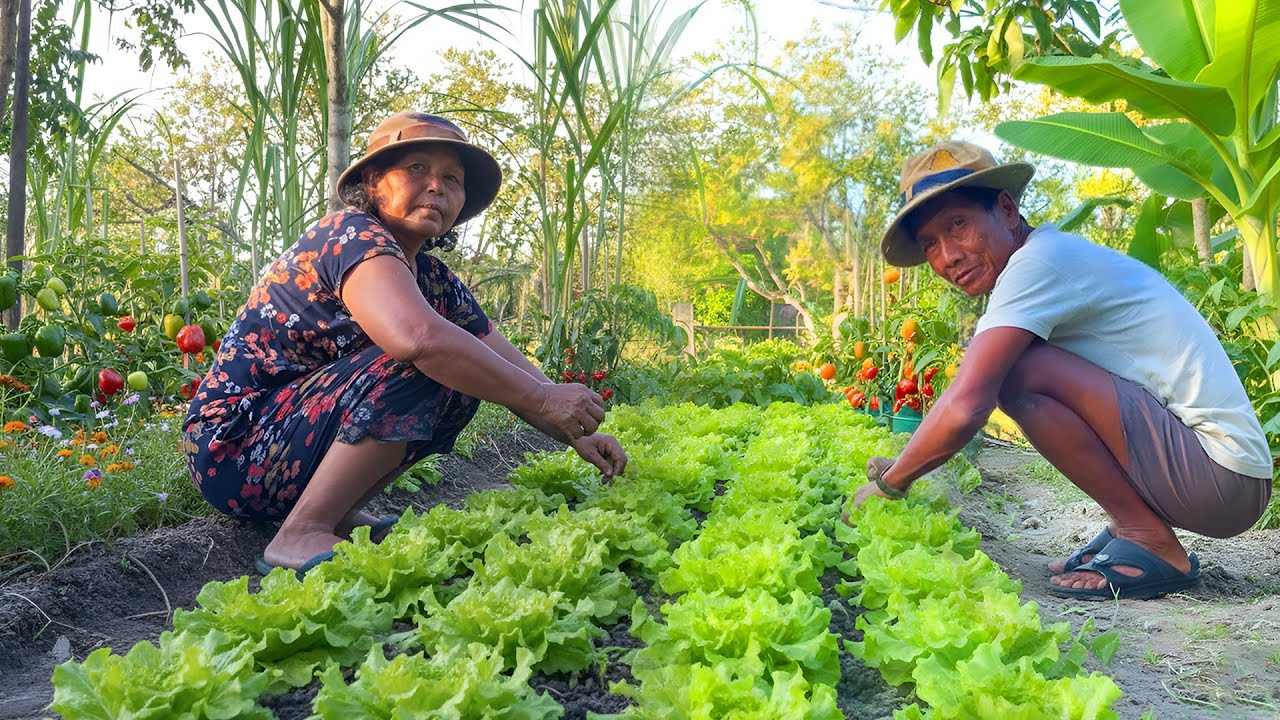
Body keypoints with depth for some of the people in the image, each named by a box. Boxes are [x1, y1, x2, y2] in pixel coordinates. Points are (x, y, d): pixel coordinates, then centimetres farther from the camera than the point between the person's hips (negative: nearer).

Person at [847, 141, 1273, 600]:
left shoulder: (1038, 261, -16)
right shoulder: (1060, 257, 14)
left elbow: (964, 410, -25)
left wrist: (886, 484, -10)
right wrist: (900, 466, 11)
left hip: (1219, 473, -10)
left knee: (1017, 372, -22)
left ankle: (1149, 543, -9)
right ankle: (1133, 526, 12)